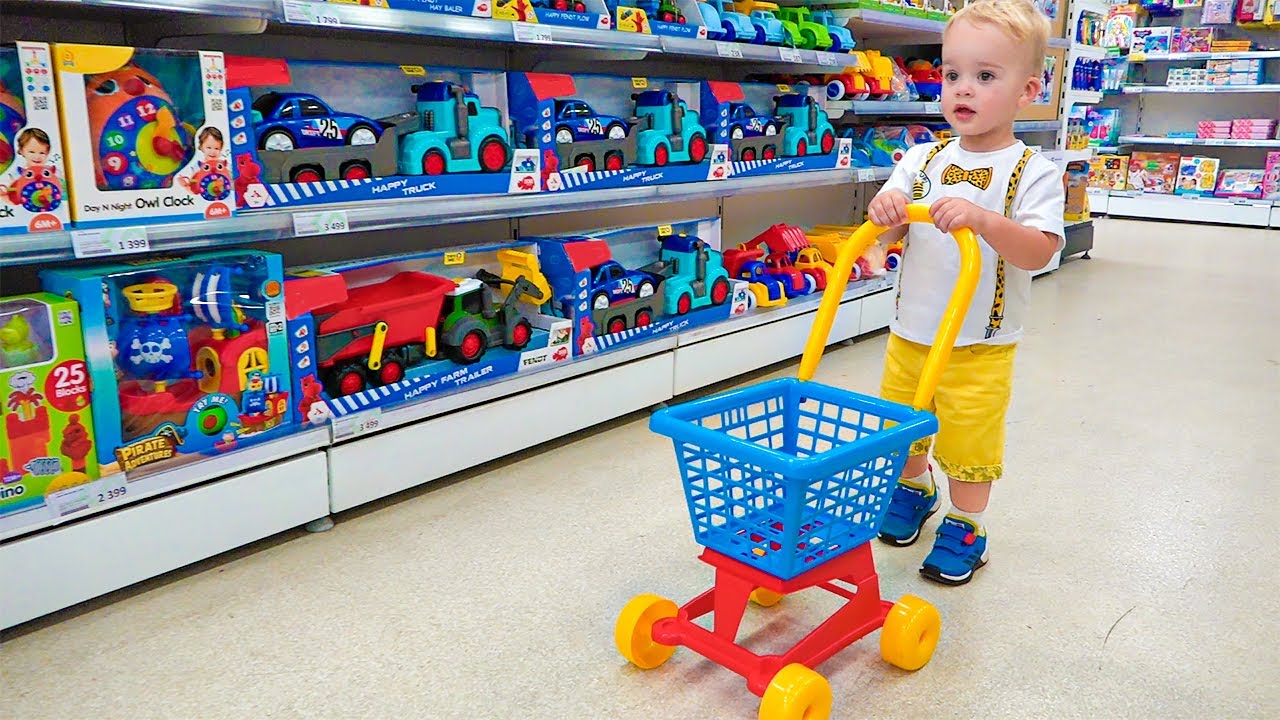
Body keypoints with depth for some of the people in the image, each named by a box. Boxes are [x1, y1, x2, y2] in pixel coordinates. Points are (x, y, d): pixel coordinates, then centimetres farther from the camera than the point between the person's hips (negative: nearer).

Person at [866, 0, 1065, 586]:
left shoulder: (1033, 173, -10)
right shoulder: (922, 160, 0)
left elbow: (1038, 252, -20)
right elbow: (888, 236, -1)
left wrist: (983, 219, -35)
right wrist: (885, 210, -23)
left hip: (980, 345, -4)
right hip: (909, 332, 4)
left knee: (970, 440, 8)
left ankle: (965, 526, 30)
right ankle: (914, 490, 46)